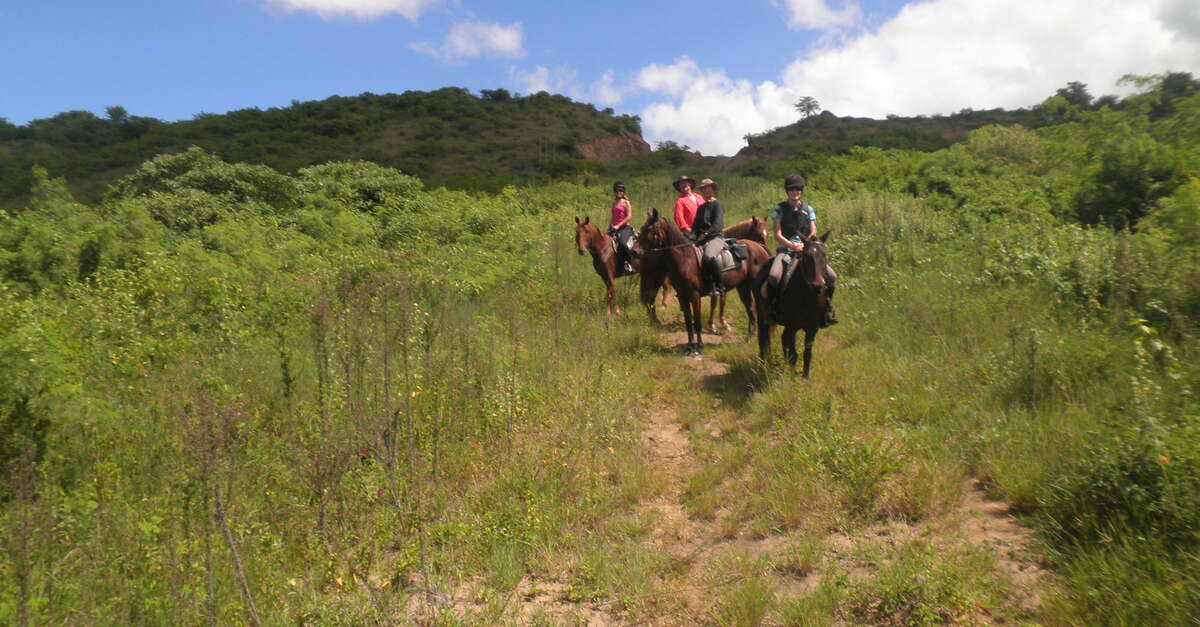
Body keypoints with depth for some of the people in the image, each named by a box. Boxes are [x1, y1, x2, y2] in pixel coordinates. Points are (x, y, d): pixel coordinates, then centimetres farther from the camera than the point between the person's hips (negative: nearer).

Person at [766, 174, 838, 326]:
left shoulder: (808, 209, 13)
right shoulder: (780, 209, 3)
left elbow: (813, 232, 9)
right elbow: (777, 234, -4)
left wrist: (812, 237, -14)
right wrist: (793, 245, -17)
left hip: (806, 250, 3)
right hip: (785, 249, -3)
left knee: (831, 276, -14)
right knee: (774, 276, -34)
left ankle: (827, 307, 6)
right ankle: (773, 305, -9)